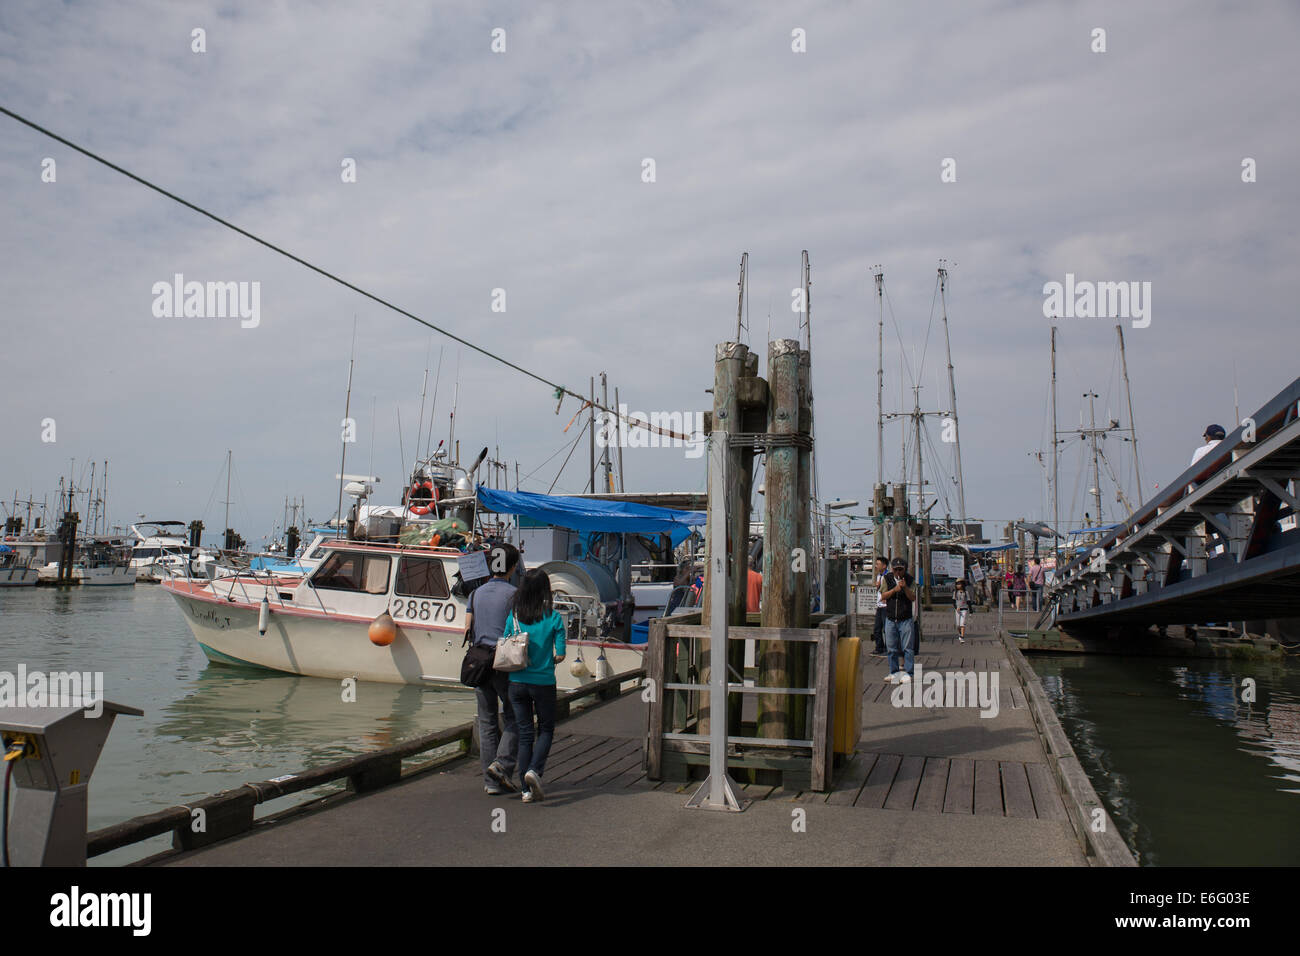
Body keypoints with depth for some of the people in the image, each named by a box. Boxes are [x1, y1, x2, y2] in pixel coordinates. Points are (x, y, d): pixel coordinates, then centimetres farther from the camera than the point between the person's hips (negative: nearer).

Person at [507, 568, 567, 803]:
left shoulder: (513, 617, -1)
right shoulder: (553, 618, -9)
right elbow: (560, 655, -7)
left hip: (517, 682, 2)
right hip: (543, 683, -2)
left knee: (525, 733, 10)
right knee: (546, 729, 16)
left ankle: (527, 789, 12)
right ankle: (535, 770, -8)